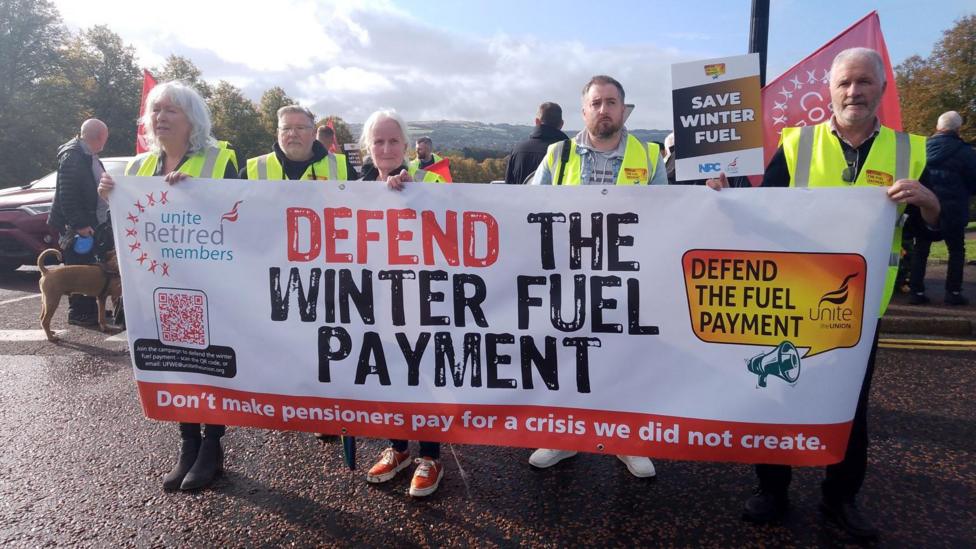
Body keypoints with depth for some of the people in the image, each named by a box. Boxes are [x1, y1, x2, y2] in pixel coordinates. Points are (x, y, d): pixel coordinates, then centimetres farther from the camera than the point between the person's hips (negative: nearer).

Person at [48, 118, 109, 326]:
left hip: (90, 222, 9)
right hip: (76, 226, -9)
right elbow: (67, 196, -20)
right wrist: (79, 225, -20)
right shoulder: (72, 156, -16)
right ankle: (77, 313, 4)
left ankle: (90, 309, 21)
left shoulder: (89, 155, 13)